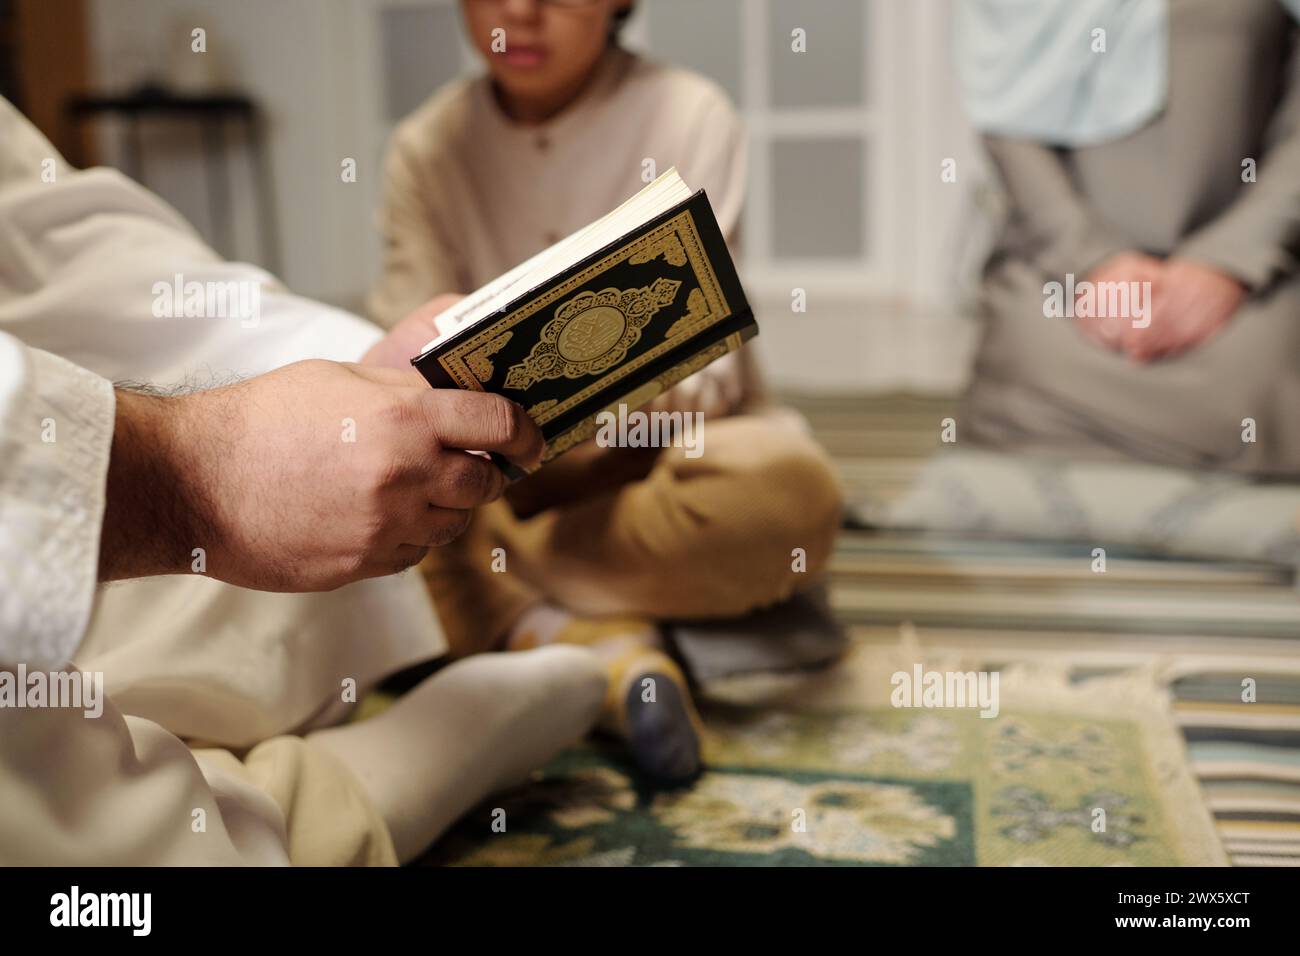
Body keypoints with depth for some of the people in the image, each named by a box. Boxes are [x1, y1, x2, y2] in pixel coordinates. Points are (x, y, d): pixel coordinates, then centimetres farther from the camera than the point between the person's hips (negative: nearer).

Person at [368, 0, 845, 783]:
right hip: (506, 476, 3)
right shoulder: (428, 148, 1)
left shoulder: (690, 116, -9)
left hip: (663, 457, -2)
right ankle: (603, 649, -30)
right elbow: (405, 357, -6)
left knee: (787, 486, -35)